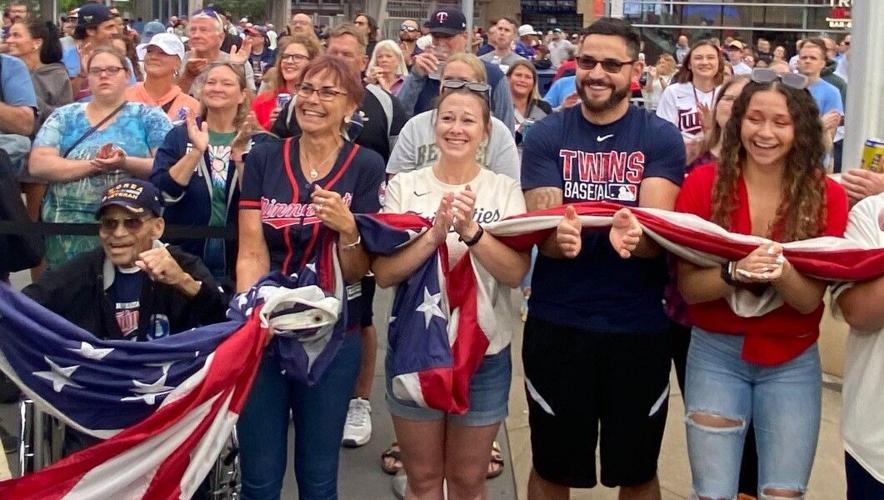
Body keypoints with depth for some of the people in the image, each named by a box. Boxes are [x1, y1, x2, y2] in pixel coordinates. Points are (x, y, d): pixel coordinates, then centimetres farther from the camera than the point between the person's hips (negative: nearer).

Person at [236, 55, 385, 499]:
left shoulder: (366, 168, -6)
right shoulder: (263, 159, -1)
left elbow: (356, 272, -6)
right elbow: (251, 253, -6)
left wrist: (348, 228, -26)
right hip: (265, 332, 1)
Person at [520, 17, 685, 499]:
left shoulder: (662, 138, -4)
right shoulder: (545, 135, -2)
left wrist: (632, 236, -38)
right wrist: (559, 237, -35)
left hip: (639, 327, 0)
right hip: (556, 324, 0)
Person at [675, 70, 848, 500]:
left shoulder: (827, 196, -7)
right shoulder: (703, 183, -9)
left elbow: (809, 300, -10)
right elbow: (688, 286, -11)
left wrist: (781, 271, -31)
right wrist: (735, 273, -30)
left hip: (793, 364, 1)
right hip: (716, 354, 0)